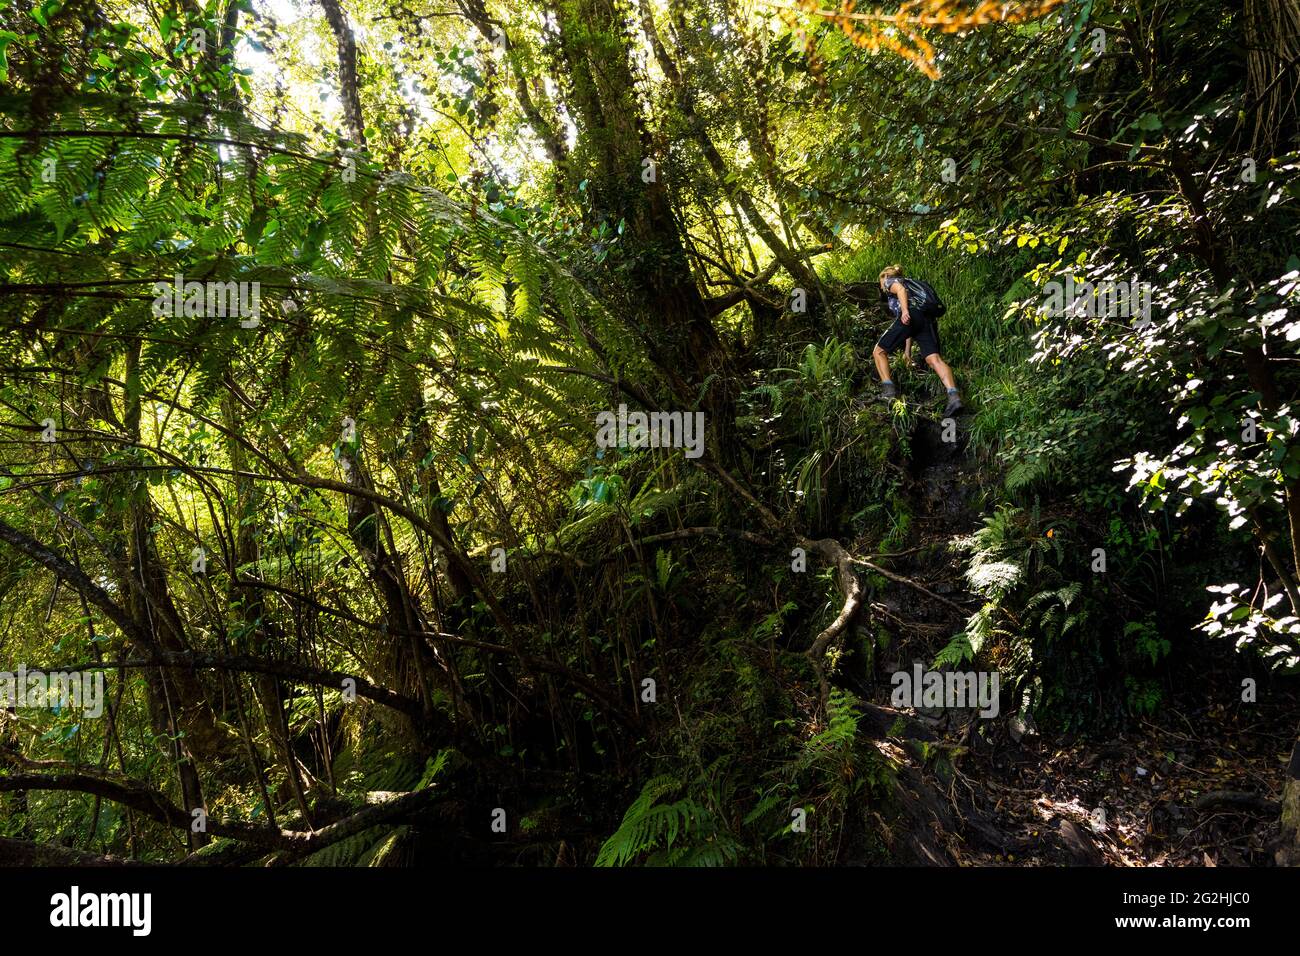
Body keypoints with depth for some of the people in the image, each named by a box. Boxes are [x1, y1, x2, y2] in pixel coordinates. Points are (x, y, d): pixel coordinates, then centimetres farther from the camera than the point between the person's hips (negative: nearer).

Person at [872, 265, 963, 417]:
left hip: (911, 314, -7)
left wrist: (905, 311, -20)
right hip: (927, 319, 7)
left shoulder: (890, 281, 23)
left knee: (879, 351, 7)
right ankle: (954, 397, -36)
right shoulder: (912, 285, 43)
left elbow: (901, 289, -4)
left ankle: (888, 389, -13)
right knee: (934, 359, -13)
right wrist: (907, 350, 40)